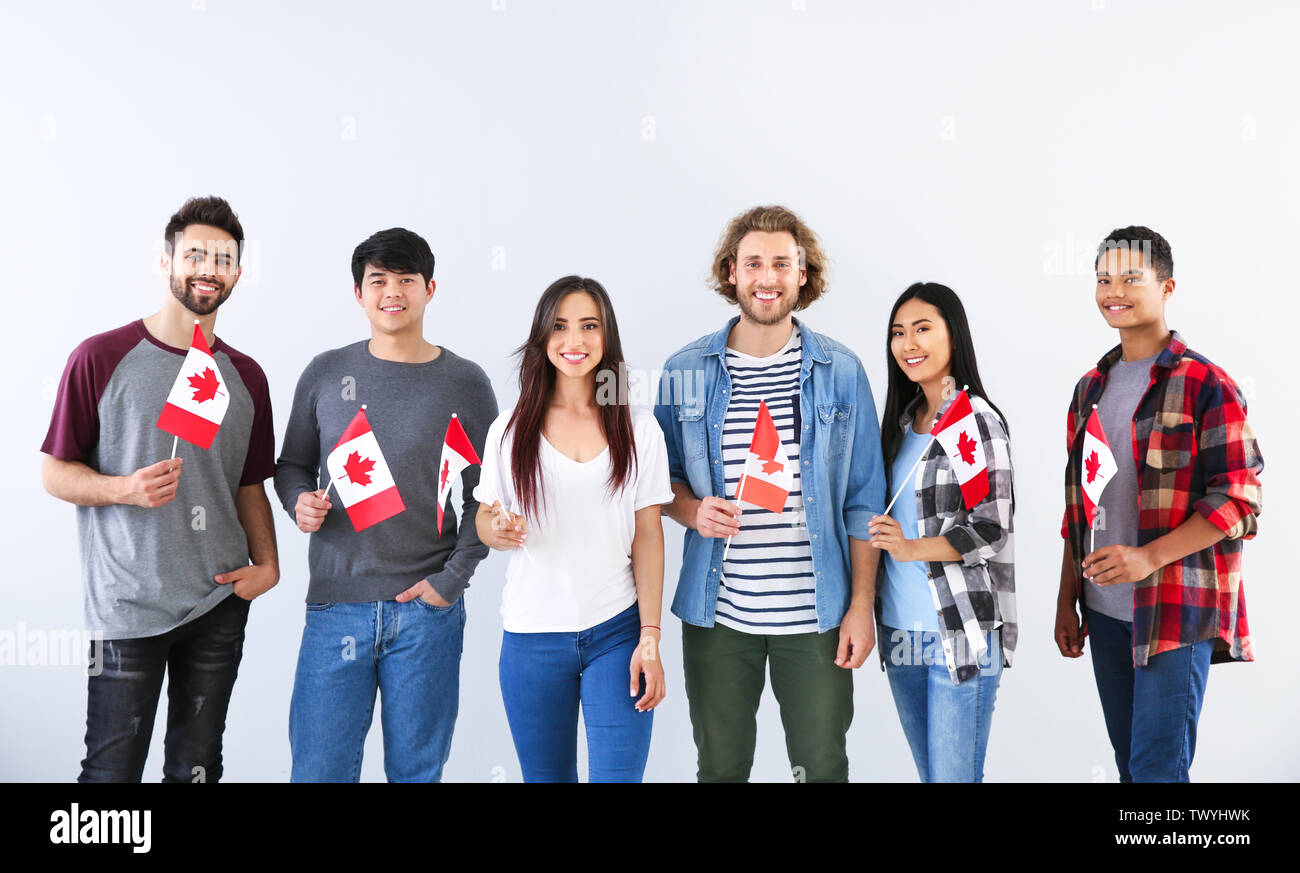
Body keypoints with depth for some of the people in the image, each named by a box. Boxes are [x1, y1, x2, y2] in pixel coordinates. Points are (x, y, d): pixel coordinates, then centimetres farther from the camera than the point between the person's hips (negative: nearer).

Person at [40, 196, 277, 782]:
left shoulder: (246, 377, 8)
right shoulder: (101, 358, -4)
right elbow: (55, 472, -1)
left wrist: (267, 564, 0)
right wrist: (126, 489, -20)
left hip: (220, 603, 4)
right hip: (128, 603, -3)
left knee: (196, 765, 13)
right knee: (112, 768, 5)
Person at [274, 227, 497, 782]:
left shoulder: (465, 383, 2)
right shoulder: (325, 373, 6)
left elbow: (483, 498, 4)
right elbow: (291, 464, 16)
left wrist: (452, 579, -6)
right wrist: (299, 501, -6)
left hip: (427, 611, -1)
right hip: (335, 606, 1)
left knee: (417, 770, 11)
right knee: (318, 770, 5)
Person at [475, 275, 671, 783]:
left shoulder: (637, 428, 1)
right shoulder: (510, 430, 2)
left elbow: (648, 537, 0)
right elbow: (485, 519, 9)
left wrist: (650, 638, -5)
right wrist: (499, 529, -15)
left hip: (618, 632, -1)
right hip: (532, 637, 1)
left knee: (619, 774, -3)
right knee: (545, 776, 13)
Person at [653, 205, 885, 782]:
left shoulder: (841, 372, 1)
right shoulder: (686, 371, 1)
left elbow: (863, 501, 2)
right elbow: (663, 475, 10)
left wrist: (862, 605, -2)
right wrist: (692, 510, -12)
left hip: (816, 616, 0)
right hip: (716, 613, 1)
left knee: (823, 766, 9)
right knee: (720, 767, 13)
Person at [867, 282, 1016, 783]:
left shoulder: (976, 419, -9)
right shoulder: (903, 419, 12)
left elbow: (992, 526, -14)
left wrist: (912, 549, -20)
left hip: (961, 633, -7)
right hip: (901, 629, 7)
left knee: (955, 776, 0)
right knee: (927, 772, 17)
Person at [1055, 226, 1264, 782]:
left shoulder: (1205, 385, -7)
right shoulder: (1092, 387, 12)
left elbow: (1239, 500, -12)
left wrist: (1148, 557, -23)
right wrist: (1067, 600, 13)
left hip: (1176, 611, -6)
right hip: (1104, 611, 6)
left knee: (1158, 767, -5)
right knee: (1128, 761, 15)